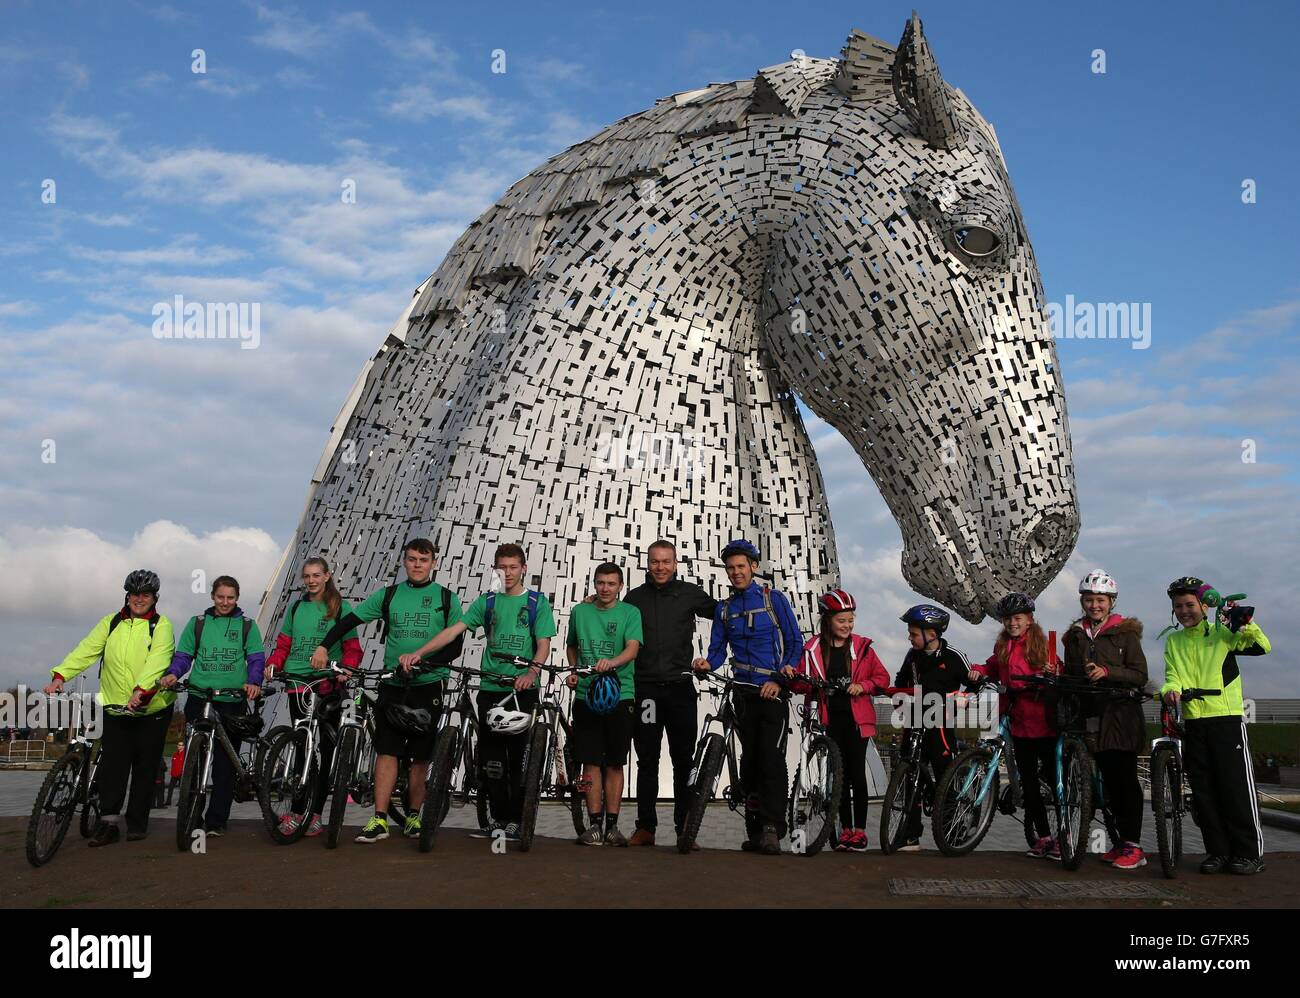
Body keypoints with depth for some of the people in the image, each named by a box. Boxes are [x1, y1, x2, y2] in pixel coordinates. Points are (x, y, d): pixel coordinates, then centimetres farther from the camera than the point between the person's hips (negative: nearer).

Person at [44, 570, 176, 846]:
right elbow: (86, 650, -2)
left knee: (145, 767, 5)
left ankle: (137, 822, 15)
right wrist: (60, 676, -18)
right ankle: (108, 822, 1)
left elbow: (157, 660, -19)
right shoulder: (111, 623, 10)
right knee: (112, 764, -5)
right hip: (115, 709, 2)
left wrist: (141, 690, -35)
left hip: (152, 708, -2)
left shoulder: (161, 625, -3)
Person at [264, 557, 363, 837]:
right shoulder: (295, 608, 13)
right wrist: (272, 664, -5)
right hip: (297, 683, 2)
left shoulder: (341, 608, 3)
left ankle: (315, 813, 7)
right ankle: (297, 810, 5)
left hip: (328, 685, -2)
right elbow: (283, 644, 14)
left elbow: (352, 648, 0)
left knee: (327, 747, 0)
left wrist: (346, 668, -19)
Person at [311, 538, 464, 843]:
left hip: (429, 685, -1)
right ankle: (380, 819, -3)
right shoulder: (388, 595, 9)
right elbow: (349, 620, 7)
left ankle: (413, 816, 17)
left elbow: (454, 647, -1)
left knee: (420, 756, 5)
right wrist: (323, 646, -7)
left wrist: (423, 658, -16)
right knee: (386, 751, -4)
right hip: (392, 684, 1)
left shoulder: (447, 598, 4)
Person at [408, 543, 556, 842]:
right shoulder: (487, 602, 11)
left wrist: (532, 672, -22)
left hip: (522, 689, -3)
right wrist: (418, 653, -9)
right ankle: (497, 819, 13)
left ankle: (514, 821, 7)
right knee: (491, 759, 3)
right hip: (490, 687, 3)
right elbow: (454, 630, 3)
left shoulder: (537, 602, 4)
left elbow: (543, 644, -3)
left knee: (518, 757, -1)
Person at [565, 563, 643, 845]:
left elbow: (633, 648, -13)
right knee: (591, 762, 1)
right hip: (586, 695, 2)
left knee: (614, 764, 4)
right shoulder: (580, 611, 10)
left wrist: (611, 662, -31)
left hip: (619, 695, -2)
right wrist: (573, 671, 6)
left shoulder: (630, 612, 0)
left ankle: (612, 825, 11)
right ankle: (594, 824, 8)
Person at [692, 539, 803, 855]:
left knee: (771, 757, -14)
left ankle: (772, 829, -13)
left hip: (773, 690, -4)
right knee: (749, 760, 6)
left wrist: (779, 680, -11)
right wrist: (707, 663, -15)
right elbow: (718, 649, 9)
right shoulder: (724, 608, 11)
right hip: (743, 692, 4)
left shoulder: (774, 599, 0)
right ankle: (755, 830, 13)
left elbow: (795, 643, 0)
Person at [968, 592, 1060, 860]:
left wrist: (1052, 673, -25)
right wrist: (978, 672, 6)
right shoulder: (1002, 647, 13)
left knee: (1054, 776, -4)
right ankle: (1043, 837, 16)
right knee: (1029, 782, 7)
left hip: (1043, 721, -5)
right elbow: (993, 668, 25)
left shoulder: (1039, 644, -1)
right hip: (1019, 723, 5)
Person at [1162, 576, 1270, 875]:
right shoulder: (1173, 642, 13)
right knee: (1203, 789, 5)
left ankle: (1250, 852, 5)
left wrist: (1246, 622, -24)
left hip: (1226, 718, -4)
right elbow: (1173, 676, 3)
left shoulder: (1222, 633, 2)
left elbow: (1261, 647, -8)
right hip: (1193, 723, 4)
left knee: (1237, 786, -3)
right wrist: (1171, 690, -19)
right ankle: (1218, 851, 13)